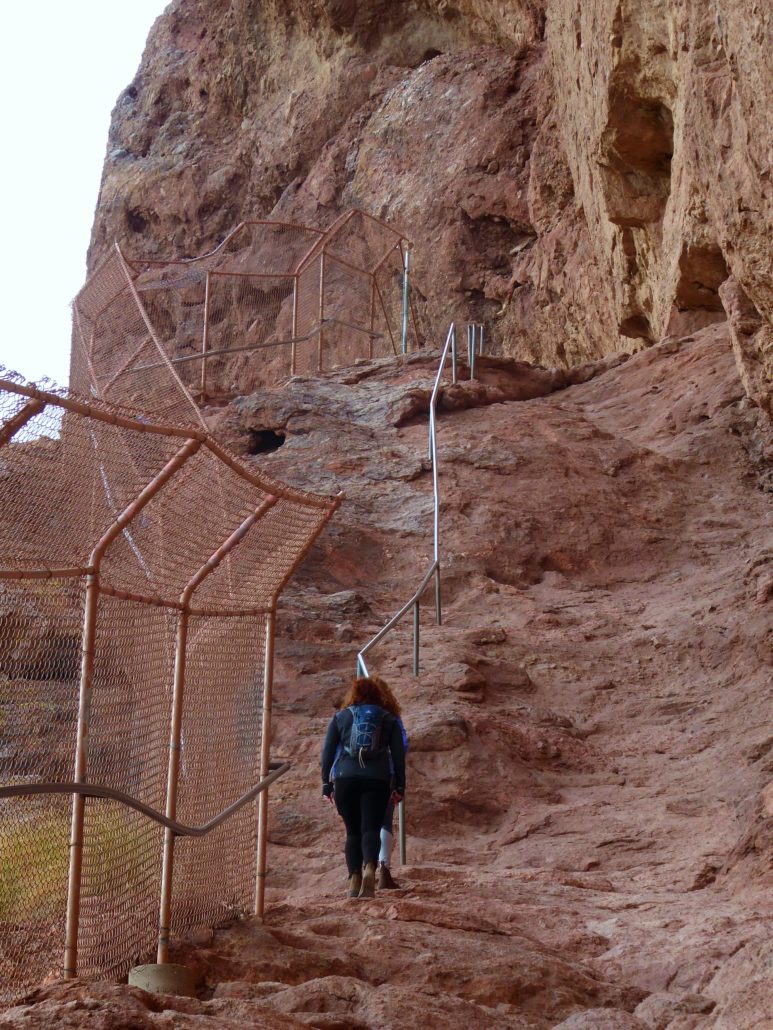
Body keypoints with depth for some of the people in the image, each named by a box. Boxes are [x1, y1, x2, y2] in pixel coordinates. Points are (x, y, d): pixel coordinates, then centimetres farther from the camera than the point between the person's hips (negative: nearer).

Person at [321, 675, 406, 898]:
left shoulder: (340, 717, 14)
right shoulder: (389, 719, 13)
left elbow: (327, 752, 10)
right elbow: (399, 754, 9)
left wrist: (326, 784, 12)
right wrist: (400, 786, 12)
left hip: (344, 779, 1)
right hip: (377, 780, -1)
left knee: (353, 831, 9)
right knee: (371, 828, -3)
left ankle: (354, 881, 1)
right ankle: (369, 869, -28)